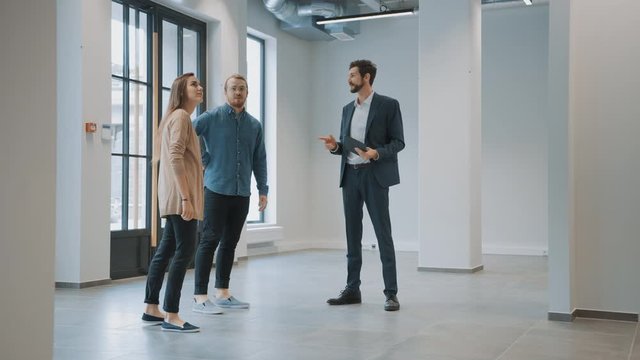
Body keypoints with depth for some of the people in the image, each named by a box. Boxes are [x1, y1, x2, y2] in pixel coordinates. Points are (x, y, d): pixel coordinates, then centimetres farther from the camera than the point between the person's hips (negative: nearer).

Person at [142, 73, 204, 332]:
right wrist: (185, 197, -24)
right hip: (180, 196, -10)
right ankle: (171, 316, -8)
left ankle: (151, 309, 19)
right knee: (184, 250, -10)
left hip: (176, 198, 10)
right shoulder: (181, 116, -9)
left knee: (167, 249, 12)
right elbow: (175, 158, -20)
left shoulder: (180, 117, 22)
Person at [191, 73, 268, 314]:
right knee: (210, 241, -5)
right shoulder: (211, 118, -4)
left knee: (230, 243, 10)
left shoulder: (254, 125, 11)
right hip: (216, 190, -5)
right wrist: (203, 160, -7)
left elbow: (259, 160, 14)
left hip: (242, 193, 5)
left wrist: (263, 190, 11)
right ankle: (200, 297, -1)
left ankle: (223, 293, 20)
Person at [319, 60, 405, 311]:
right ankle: (352, 290, 15)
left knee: (383, 234, -4)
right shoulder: (348, 109, 16)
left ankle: (391, 293, 1)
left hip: (375, 175, -6)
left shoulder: (388, 105, -2)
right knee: (352, 234, 8)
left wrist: (377, 153, -22)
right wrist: (335, 146, -3)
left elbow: (398, 142, -5)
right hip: (350, 175, 6)